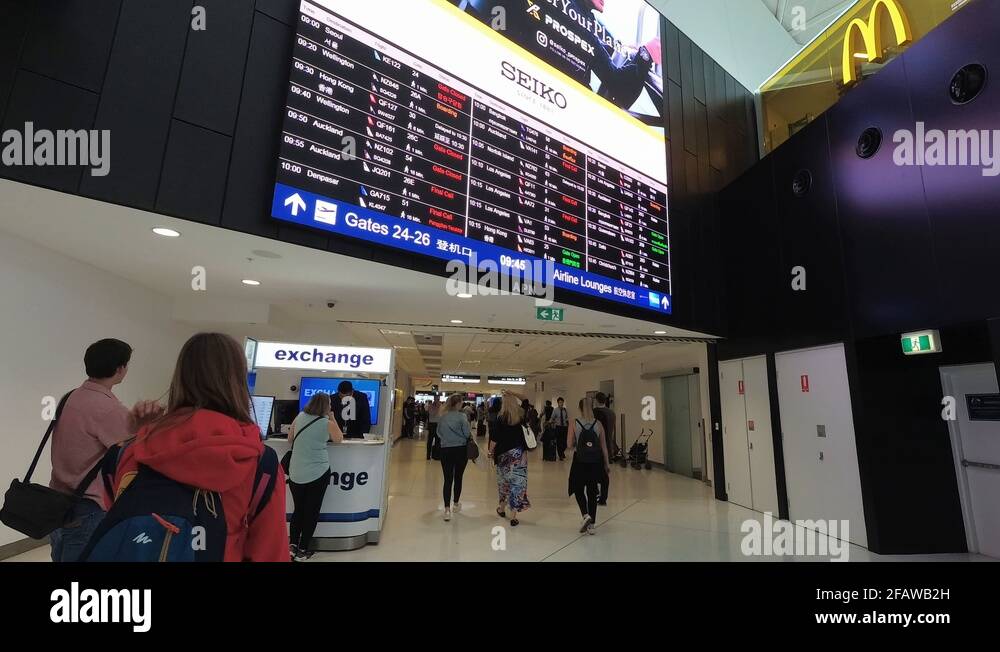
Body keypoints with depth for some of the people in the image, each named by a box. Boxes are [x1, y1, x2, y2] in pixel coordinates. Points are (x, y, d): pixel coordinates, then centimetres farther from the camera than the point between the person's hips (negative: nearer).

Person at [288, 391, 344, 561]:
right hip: (318, 473, -4)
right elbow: (339, 440, 8)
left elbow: (290, 439, 14)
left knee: (298, 509, 20)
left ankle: (292, 545, 17)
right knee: (311, 512, 10)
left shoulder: (300, 417, 2)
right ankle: (302, 551, 18)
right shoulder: (328, 423, -8)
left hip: (296, 473, 4)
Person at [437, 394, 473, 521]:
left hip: (445, 450, 2)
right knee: (458, 477, 14)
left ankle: (447, 509, -5)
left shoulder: (443, 416, 0)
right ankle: (456, 504, 30)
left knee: (448, 479, 3)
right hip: (460, 449, -2)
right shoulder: (462, 416, -12)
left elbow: (438, 433, 9)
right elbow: (467, 433, -13)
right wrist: (469, 437, 8)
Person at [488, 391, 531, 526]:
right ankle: (513, 516, 6)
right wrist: (514, 394, 8)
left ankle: (502, 509, 36)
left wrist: (491, 451, 5)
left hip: (503, 454, -1)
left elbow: (494, 439, -10)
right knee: (517, 483, 4)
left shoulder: (500, 419, -11)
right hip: (519, 454, 1)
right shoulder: (521, 416, -3)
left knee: (504, 481, 18)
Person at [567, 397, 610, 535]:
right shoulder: (598, 424, -2)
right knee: (592, 491, 13)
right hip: (596, 462, 3)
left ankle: (586, 515, -7)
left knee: (578, 490, 15)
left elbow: (569, 445, -9)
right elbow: (604, 446, 2)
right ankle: (591, 525, 17)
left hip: (580, 461, -2)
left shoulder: (574, 424, -9)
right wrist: (607, 463, 12)